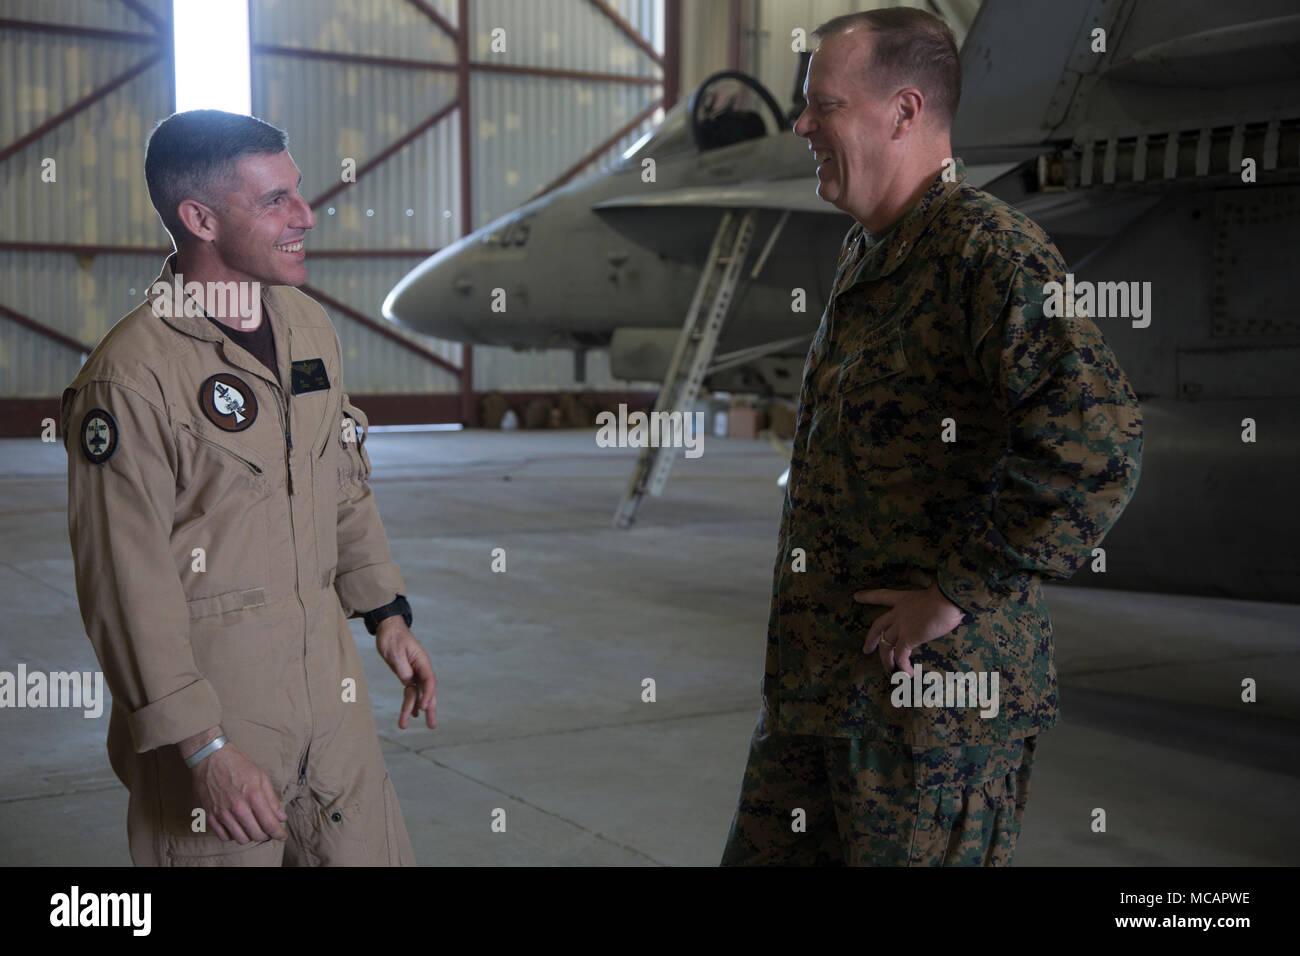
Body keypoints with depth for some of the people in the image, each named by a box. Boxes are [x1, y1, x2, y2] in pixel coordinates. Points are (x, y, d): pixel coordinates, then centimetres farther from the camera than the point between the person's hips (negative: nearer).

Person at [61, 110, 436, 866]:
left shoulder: (310, 326, 7)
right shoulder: (131, 376, -17)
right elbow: (128, 585, -16)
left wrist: (387, 614, 14)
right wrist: (203, 747, -17)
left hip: (329, 685, 7)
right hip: (212, 701, -6)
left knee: (374, 849, 12)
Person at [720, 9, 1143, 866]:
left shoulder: (992, 250, -17)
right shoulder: (865, 255, 14)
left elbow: (1098, 447, -29)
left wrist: (958, 593, -21)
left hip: (936, 682, -9)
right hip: (818, 679, 9)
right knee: (766, 851, 16)